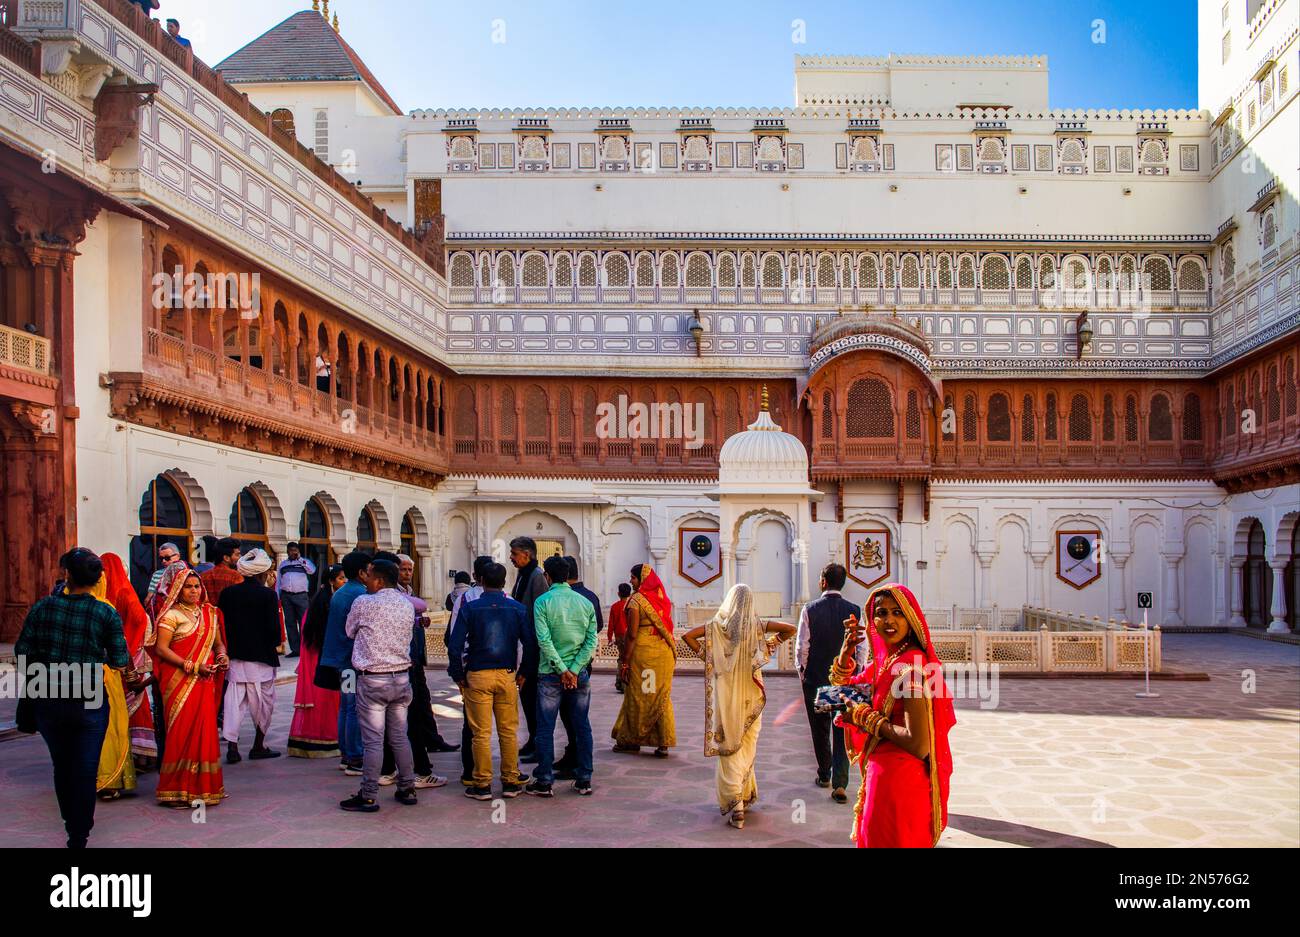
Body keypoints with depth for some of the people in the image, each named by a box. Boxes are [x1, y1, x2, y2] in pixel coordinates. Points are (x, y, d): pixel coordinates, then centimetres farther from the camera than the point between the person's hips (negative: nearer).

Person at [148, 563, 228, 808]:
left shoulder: (210, 613, 15)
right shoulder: (171, 615, -3)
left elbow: (218, 643, 20)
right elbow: (161, 649, -10)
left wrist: (222, 656, -3)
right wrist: (193, 666, -15)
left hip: (205, 682, 5)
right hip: (179, 682, -5)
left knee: (205, 731, 5)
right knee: (182, 732, -5)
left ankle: (202, 787, 13)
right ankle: (178, 789, 3)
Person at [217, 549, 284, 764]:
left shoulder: (228, 593, 3)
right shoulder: (268, 595, -11)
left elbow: (222, 624, 4)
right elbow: (274, 628, -13)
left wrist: (228, 647, 13)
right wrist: (276, 643, 5)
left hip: (234, 656, 4)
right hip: (261, 657, -4)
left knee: (234, 701, 6)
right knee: (263, 702, 9)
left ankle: (232, 747, 2)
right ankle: (258, 746, 17)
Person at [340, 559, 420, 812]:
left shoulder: (363, 603, -10)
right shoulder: (406, 604, 5)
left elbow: (349, 631, 5)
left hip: (372, 679, -5)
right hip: (401, 677, 5)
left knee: (373, 740, -3)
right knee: (400, 736, 14)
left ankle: (368, 797, 2)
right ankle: (407, 789, 20)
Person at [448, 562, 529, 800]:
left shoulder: (470, 608, -3)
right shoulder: (518, 609, 1)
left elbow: (455, 646, -8)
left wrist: (458, 675, 2)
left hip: (477, 676, -2)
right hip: (507, 676, 2)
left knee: (481, 733, 4)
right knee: (509, 731, 9)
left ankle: (482, 785, 9)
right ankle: (511, 782, 14)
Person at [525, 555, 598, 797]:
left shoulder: (543, 602, -7)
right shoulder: (585, 602, 3)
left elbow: (544, 640, -15)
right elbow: (591, 640, -3)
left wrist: (562, 670, -10)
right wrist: (574, 670, -7)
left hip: (550, 674, -3)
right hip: (580, 674, 3)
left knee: (545, 729, 5)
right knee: (582, 726, 10)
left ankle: (544, 782, 7)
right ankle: (584, 780, 13)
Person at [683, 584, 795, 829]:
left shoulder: (717, 625, -4)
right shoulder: (757, 625, -2)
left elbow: (687, 635, -10)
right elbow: (790, 629, -4)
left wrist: (703, 654, 0)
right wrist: (771, 644, 4)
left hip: (725, 695, -1)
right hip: (751, 695, 1)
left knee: (729, 745, 1)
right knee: (747, 745, 16)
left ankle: (734, 803, -8)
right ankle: (745, 795, 27)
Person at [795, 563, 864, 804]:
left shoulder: (810, 610, -9)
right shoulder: (854, 611, -5)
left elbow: (802, 646, -8)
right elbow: (862, 648, -4)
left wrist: (802, 672, 6)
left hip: (815, 679, -1)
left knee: (820, 730, 16)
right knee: (842, 733, 5)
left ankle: (824, 775, 29)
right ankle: (840, 783, -4)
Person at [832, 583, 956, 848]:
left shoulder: (911, 667, -22)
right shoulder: (886, 659, 4)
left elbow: (918, 744, -27)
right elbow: (843, 687, 14)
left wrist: (865, 717, -16)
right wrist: (847, 650, -3)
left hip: (898, 779, -9)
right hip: (879, 773, 9)